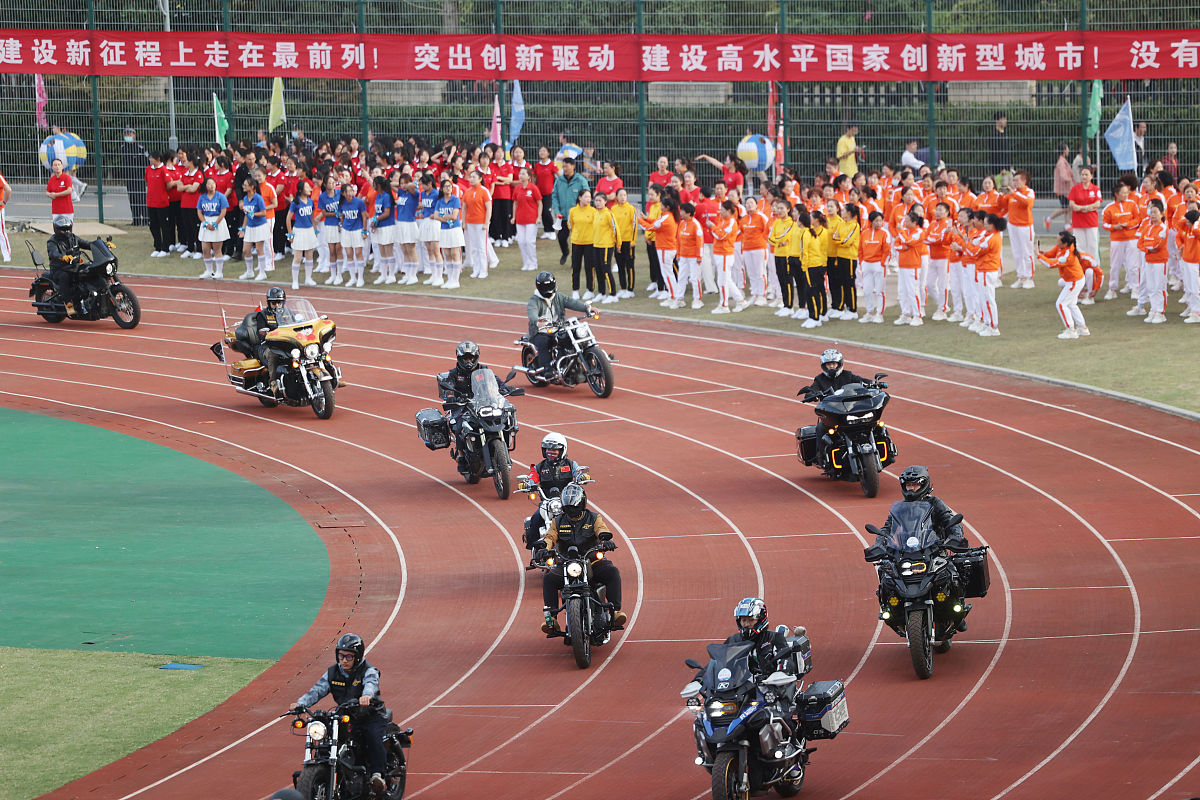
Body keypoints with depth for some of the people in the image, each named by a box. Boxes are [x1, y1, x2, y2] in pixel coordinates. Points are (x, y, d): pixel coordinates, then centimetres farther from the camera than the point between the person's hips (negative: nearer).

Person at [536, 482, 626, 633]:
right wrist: (544, 548, -28)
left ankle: (615, 610, -26)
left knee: (612, 572, -28)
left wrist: (606, 540, -39)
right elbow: (550, 537, -4)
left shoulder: (594, 519, 5)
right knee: (548, 579, -25)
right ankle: (550, 617, -24)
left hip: (593, 562, -1)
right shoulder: (558, 522, 10)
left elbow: (602, 530, -14)